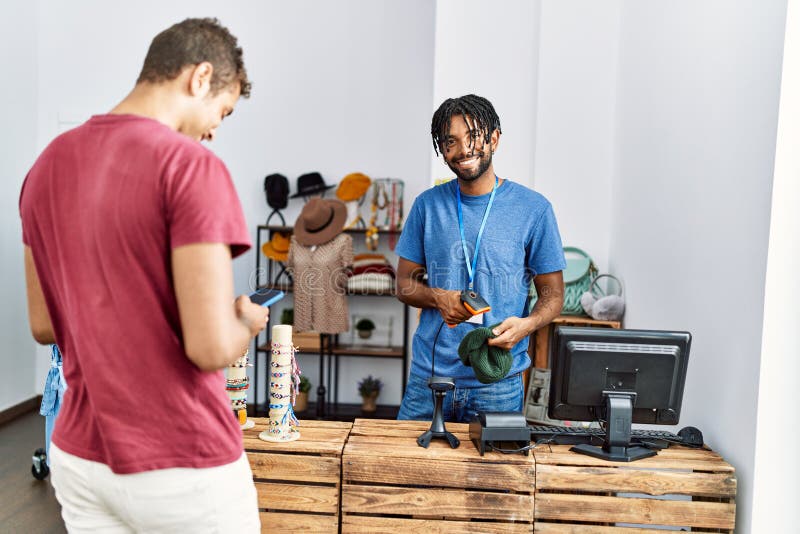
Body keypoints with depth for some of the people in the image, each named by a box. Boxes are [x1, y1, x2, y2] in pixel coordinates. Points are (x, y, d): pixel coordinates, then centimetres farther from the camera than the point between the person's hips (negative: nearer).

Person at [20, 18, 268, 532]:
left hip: (79, 456, 7)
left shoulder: (49, 163, 4)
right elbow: (212, 346, -24)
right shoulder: (190, 165, -19)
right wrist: (247, 320, -4)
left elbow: (44, 325, 10)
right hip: (181, 467, -6)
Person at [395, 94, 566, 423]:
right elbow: (405, 284, 9)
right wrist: (437, 297, -12)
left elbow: (552, 292, 3)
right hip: (429, 376, 2)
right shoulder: (428, 205, 5)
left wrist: (527, 324, -19)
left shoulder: (533, 209, -2)